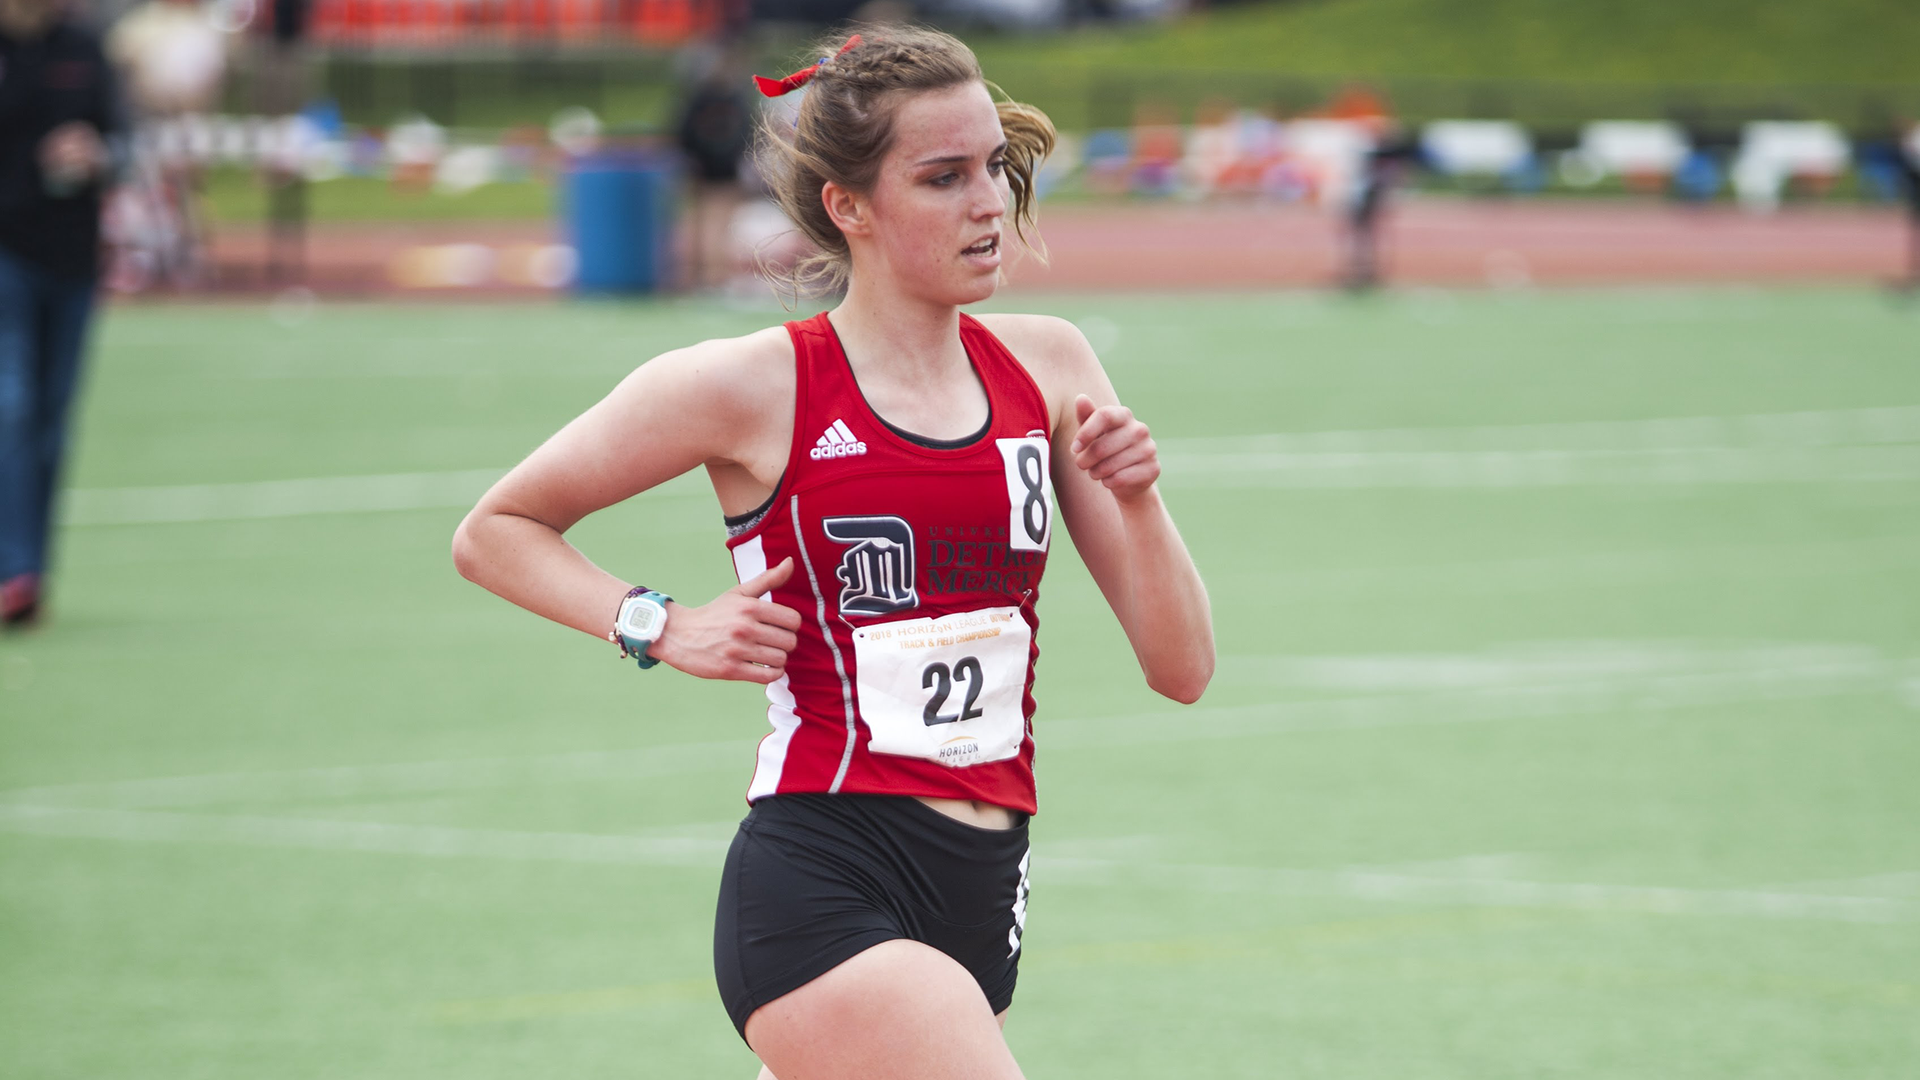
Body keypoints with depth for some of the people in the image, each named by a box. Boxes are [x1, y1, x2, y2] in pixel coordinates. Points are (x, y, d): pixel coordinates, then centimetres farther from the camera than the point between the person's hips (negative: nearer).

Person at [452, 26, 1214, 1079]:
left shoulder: (1045, 363, 9)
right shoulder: (753, 386, -5)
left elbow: (1181, 668, 9)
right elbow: (494, 531, 7)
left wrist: (1137, 498, -8)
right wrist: (661, 628, -7)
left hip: (981, 896, 6)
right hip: (819, 885, -6)